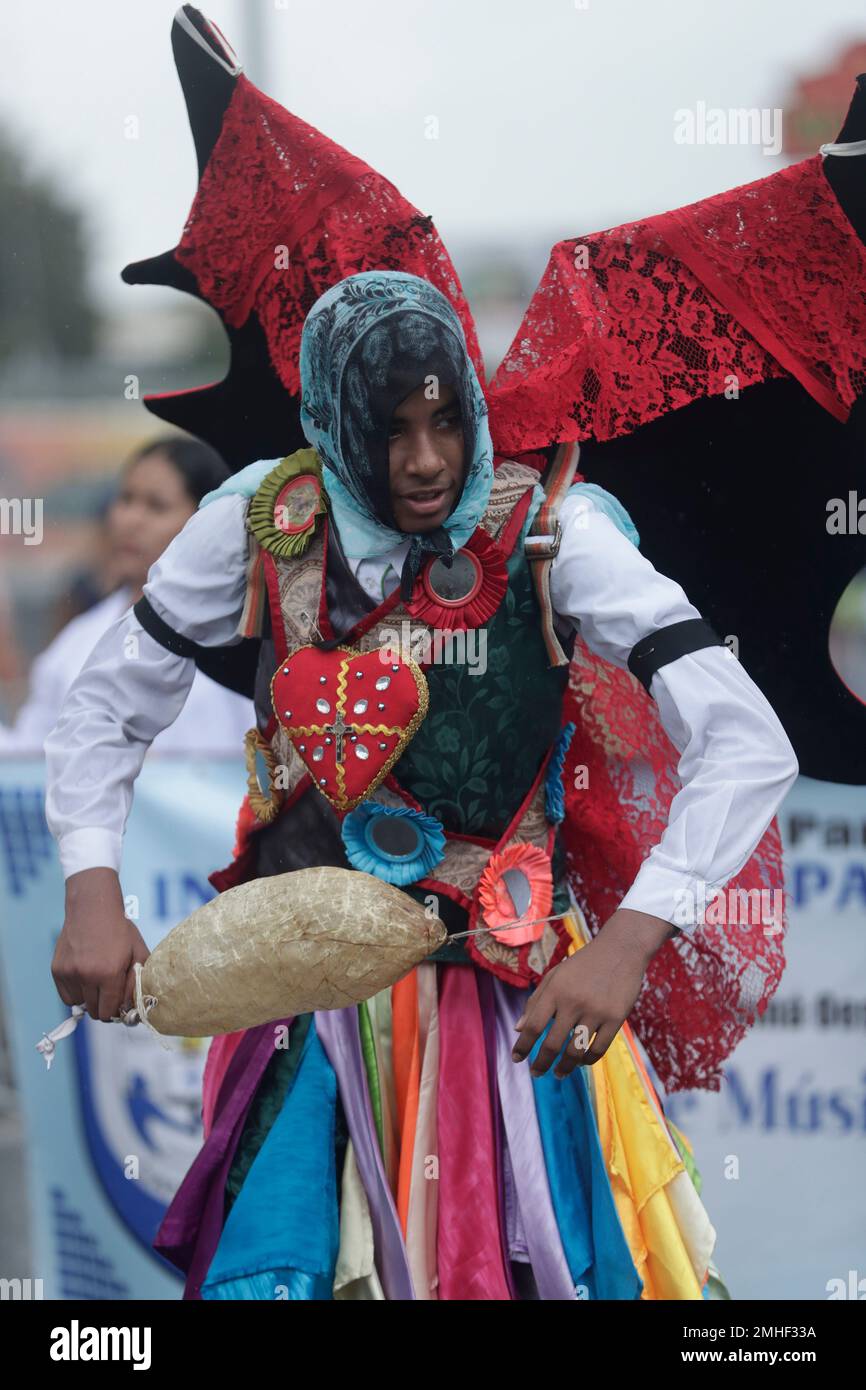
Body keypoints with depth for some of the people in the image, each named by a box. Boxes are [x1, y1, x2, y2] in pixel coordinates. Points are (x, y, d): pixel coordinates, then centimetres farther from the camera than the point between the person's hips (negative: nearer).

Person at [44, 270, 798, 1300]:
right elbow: (106, 707, 8)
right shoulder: (263, 525, -3)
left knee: (543, 1267, -2)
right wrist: (93, 896, -9)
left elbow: (749, 745, -16)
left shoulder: (548, 536, -11)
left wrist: (624, 946, -27)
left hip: (507, 994, -1)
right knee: (261, 1272, -6)